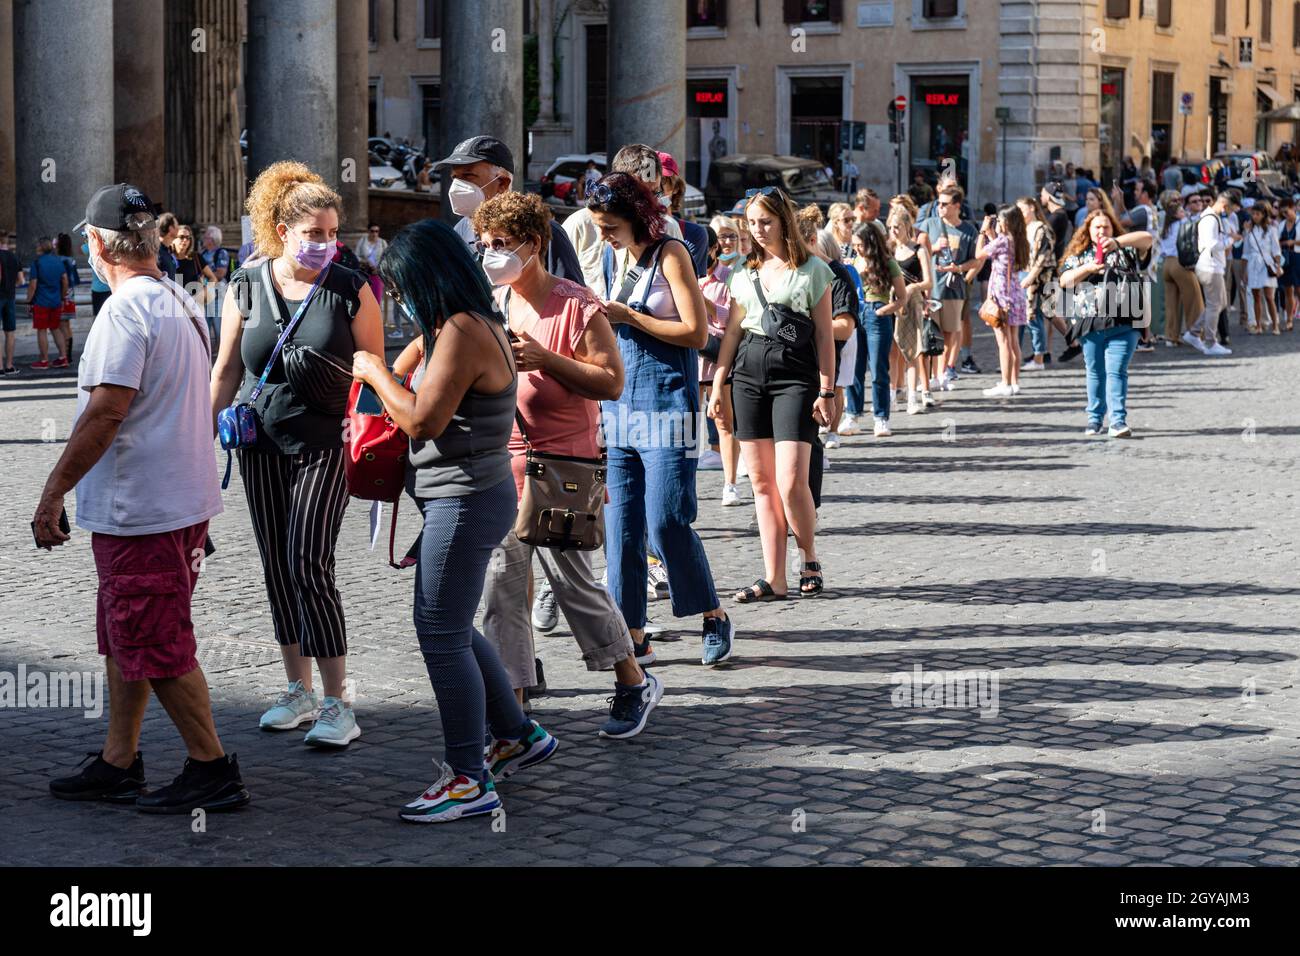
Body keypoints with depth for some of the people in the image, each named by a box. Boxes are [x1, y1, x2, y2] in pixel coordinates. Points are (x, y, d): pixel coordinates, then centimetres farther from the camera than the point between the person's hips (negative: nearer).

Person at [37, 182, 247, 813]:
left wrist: (53, 491, -17)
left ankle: (213, 771, 4)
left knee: (157, 649, -2)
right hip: (185, 500, 10)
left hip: (138, 509, -10)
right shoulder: (182, 303, 12)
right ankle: (118, 765, 23)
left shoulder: (127, 311, -18)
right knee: (123, 640, 17)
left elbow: (106, 412, -24)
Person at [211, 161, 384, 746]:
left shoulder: (350, 290, -7)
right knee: (276, 566, 9)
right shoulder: (246, 287, 1)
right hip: (261, 441, 4)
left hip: (326, 442, -4)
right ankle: (299, 691, 22)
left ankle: (337, 705, -6)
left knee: (308, 565, -12)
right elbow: (226, 372, 9)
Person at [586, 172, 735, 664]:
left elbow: (697, 332, -13)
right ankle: (632, 633, 9)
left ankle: (714, 617, 8)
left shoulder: (670, 254, -6)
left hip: (667, 403, -7)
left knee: (666, 521, -10)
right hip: (619, 404, 7)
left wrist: (628, 317, -13)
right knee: (620, 524, 3)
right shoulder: (616, 259, 14)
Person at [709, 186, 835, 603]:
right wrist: (717, 383, 12)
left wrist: (827, 390, -4)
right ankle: (774, 578, 6)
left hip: (795, 373, -4)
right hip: (748, 372, 5)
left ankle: (810, 559, 10)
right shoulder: (744, 271, 13)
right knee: (761, 482, 3)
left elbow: (824, 334, 1)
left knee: (791, 482, -13)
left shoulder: (812, 270, 1)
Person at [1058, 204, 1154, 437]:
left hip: (1123, 324, -2)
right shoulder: (1079, 254, 15)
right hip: (1090, 324, 2)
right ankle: (1095, 419, 18)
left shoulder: (1126, 251, 11)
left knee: (1117, 372, -10)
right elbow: (1064, 280, 3)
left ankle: (1118, 420, -13)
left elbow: (1146, 238, -6)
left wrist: (1117, 242, -19)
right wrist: (1088, 268, -13)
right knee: (1095, 372, 9)